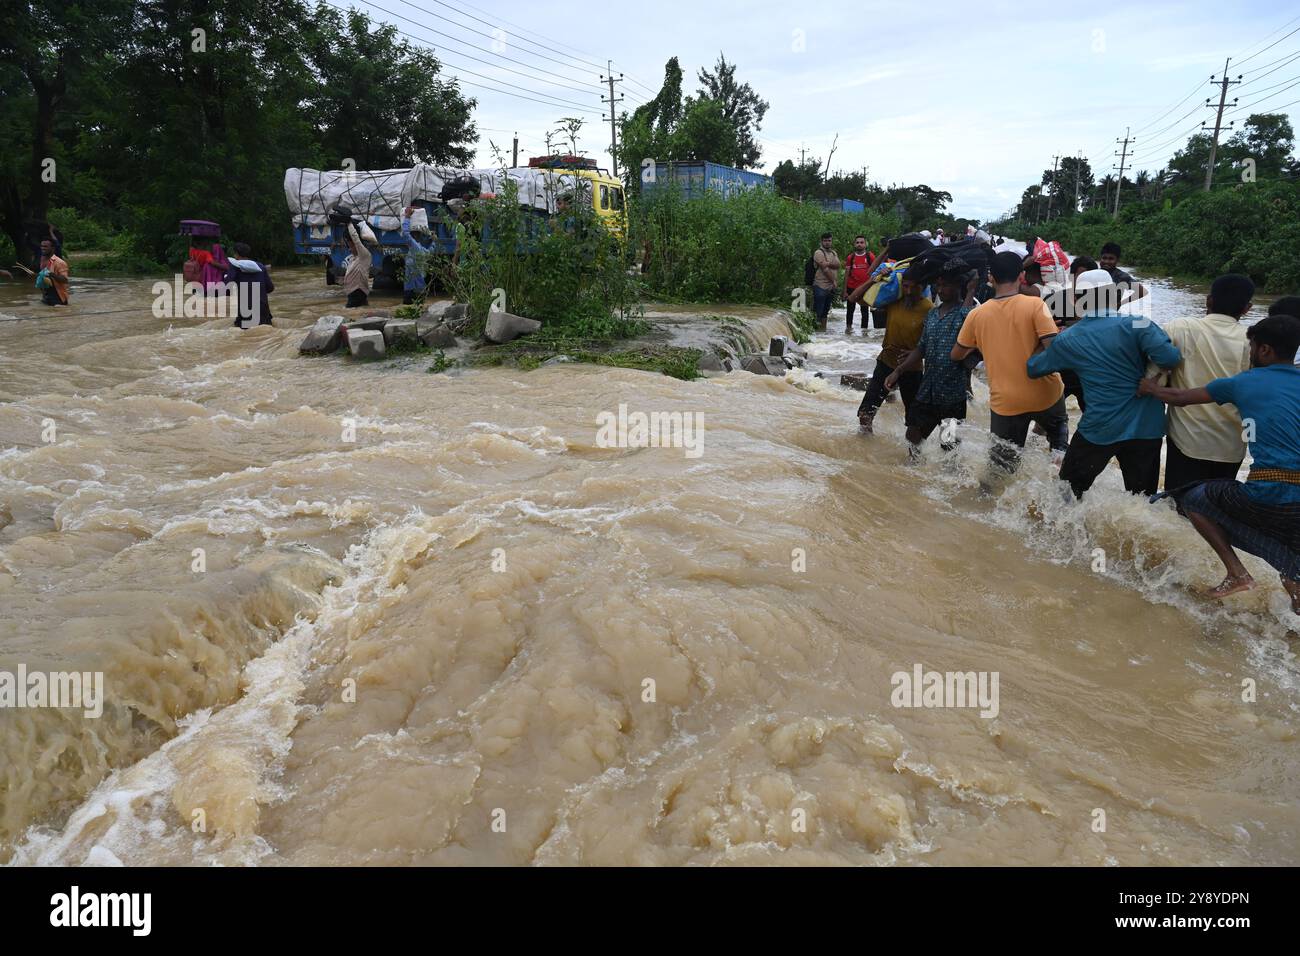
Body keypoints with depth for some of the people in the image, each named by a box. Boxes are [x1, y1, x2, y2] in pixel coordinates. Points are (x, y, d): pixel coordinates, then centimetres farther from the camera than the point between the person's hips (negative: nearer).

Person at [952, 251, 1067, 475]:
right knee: (1059, 429, 32)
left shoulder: (977, 315, -4)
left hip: (1005, 403, 1)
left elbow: (956, 355, 7)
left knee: (1003, 465, 12)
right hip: (1044, 394, -1)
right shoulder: (1035, 305, -13)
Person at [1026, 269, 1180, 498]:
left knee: (1069, 490, 19)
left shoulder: (1068, 340, -2)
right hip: (1145, 427, 1)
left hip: (1099, 429, 0)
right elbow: (1170, 359, -21)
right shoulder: (1136, 325, -9)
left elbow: (1032, 369, 12)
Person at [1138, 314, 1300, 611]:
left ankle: (1236, 572, 10)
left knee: (1191, 499, 20)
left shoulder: (1243, 382, 6)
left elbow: (1181, 398, 15)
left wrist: (1152, 389, 34)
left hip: (1267, 493, -4)